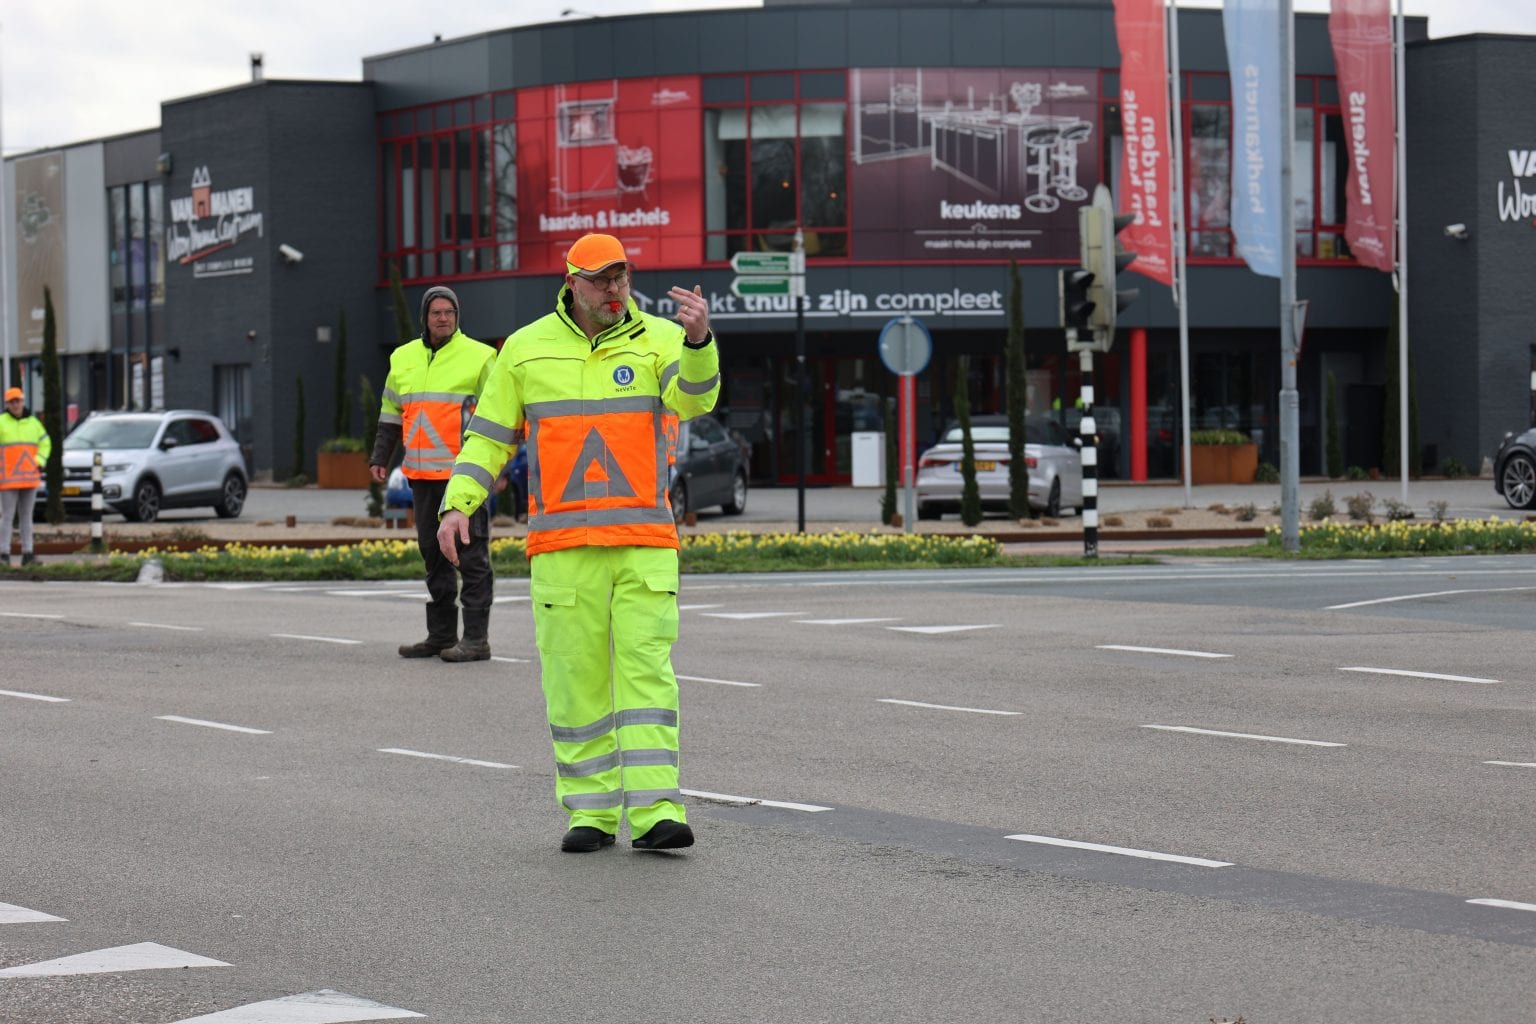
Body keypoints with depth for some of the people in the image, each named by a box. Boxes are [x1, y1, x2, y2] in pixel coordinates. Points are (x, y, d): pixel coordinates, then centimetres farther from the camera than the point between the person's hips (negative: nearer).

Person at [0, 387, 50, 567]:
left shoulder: (33, 422, 12)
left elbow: (45, 443, 19)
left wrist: (39, 462, 4)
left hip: (30, 478, 5)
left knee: (27, 517, 7)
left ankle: (27, 554, 9)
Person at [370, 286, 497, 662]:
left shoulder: (478, 357, -1)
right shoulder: (403, 359, 15)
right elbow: (390, 414, 22)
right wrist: (380, 458, 16)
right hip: (422, 475, 6)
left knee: (471, 554, -7)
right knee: (432, 552, 11)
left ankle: (476, 638, -6)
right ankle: (441, 635, 19)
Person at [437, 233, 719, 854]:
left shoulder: (659, 340, 3)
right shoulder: (527, 349, 6)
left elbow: (694, 398, -17)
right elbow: (488, 435, 9)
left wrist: (699, 336, -36)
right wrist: (456, 505, -4)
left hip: (644, 544, -1)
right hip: (563, 545, 1)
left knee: (646, 669, -7)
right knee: (576, 679, 2)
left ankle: (655, 814, -10)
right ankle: (591, 814, 10)